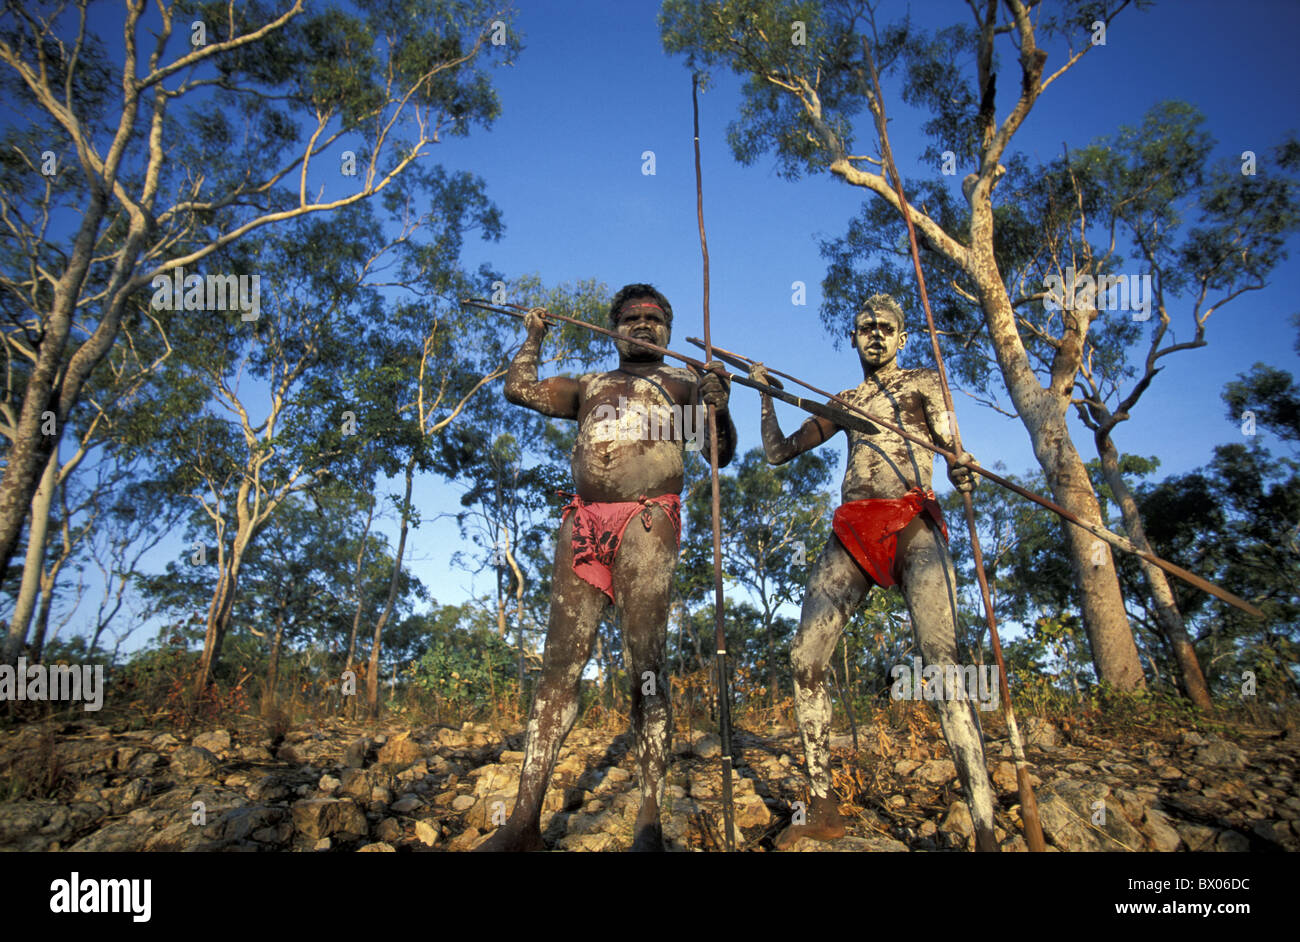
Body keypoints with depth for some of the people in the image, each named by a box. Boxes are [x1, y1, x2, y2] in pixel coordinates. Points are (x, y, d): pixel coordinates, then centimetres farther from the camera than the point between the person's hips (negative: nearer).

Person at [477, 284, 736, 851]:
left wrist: (719, 409, -6)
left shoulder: (684, 382, 20)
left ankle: (650, 824, -6)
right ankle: (525, 820, -3)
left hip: (647, 520, -3)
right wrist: (534, 336, 34)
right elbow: (519, 388, 25)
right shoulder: (588, 386, 30)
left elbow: (720, 454, 12)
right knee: (561, 661, -3)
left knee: (645, 663, -9)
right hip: (583, 522, 3)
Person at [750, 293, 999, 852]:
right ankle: (823, 810, 2)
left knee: (942, 659, -24)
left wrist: (962, 473, -18)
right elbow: (778, 452, 27)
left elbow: (954, 454, 4)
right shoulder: (842, 402, 27)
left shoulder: (922, 383, 17)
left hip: (913, 524, -4)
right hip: (852, 531, 4)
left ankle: (984, 830, -25)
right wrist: (766, 393, 20)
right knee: (805, 659, -9)